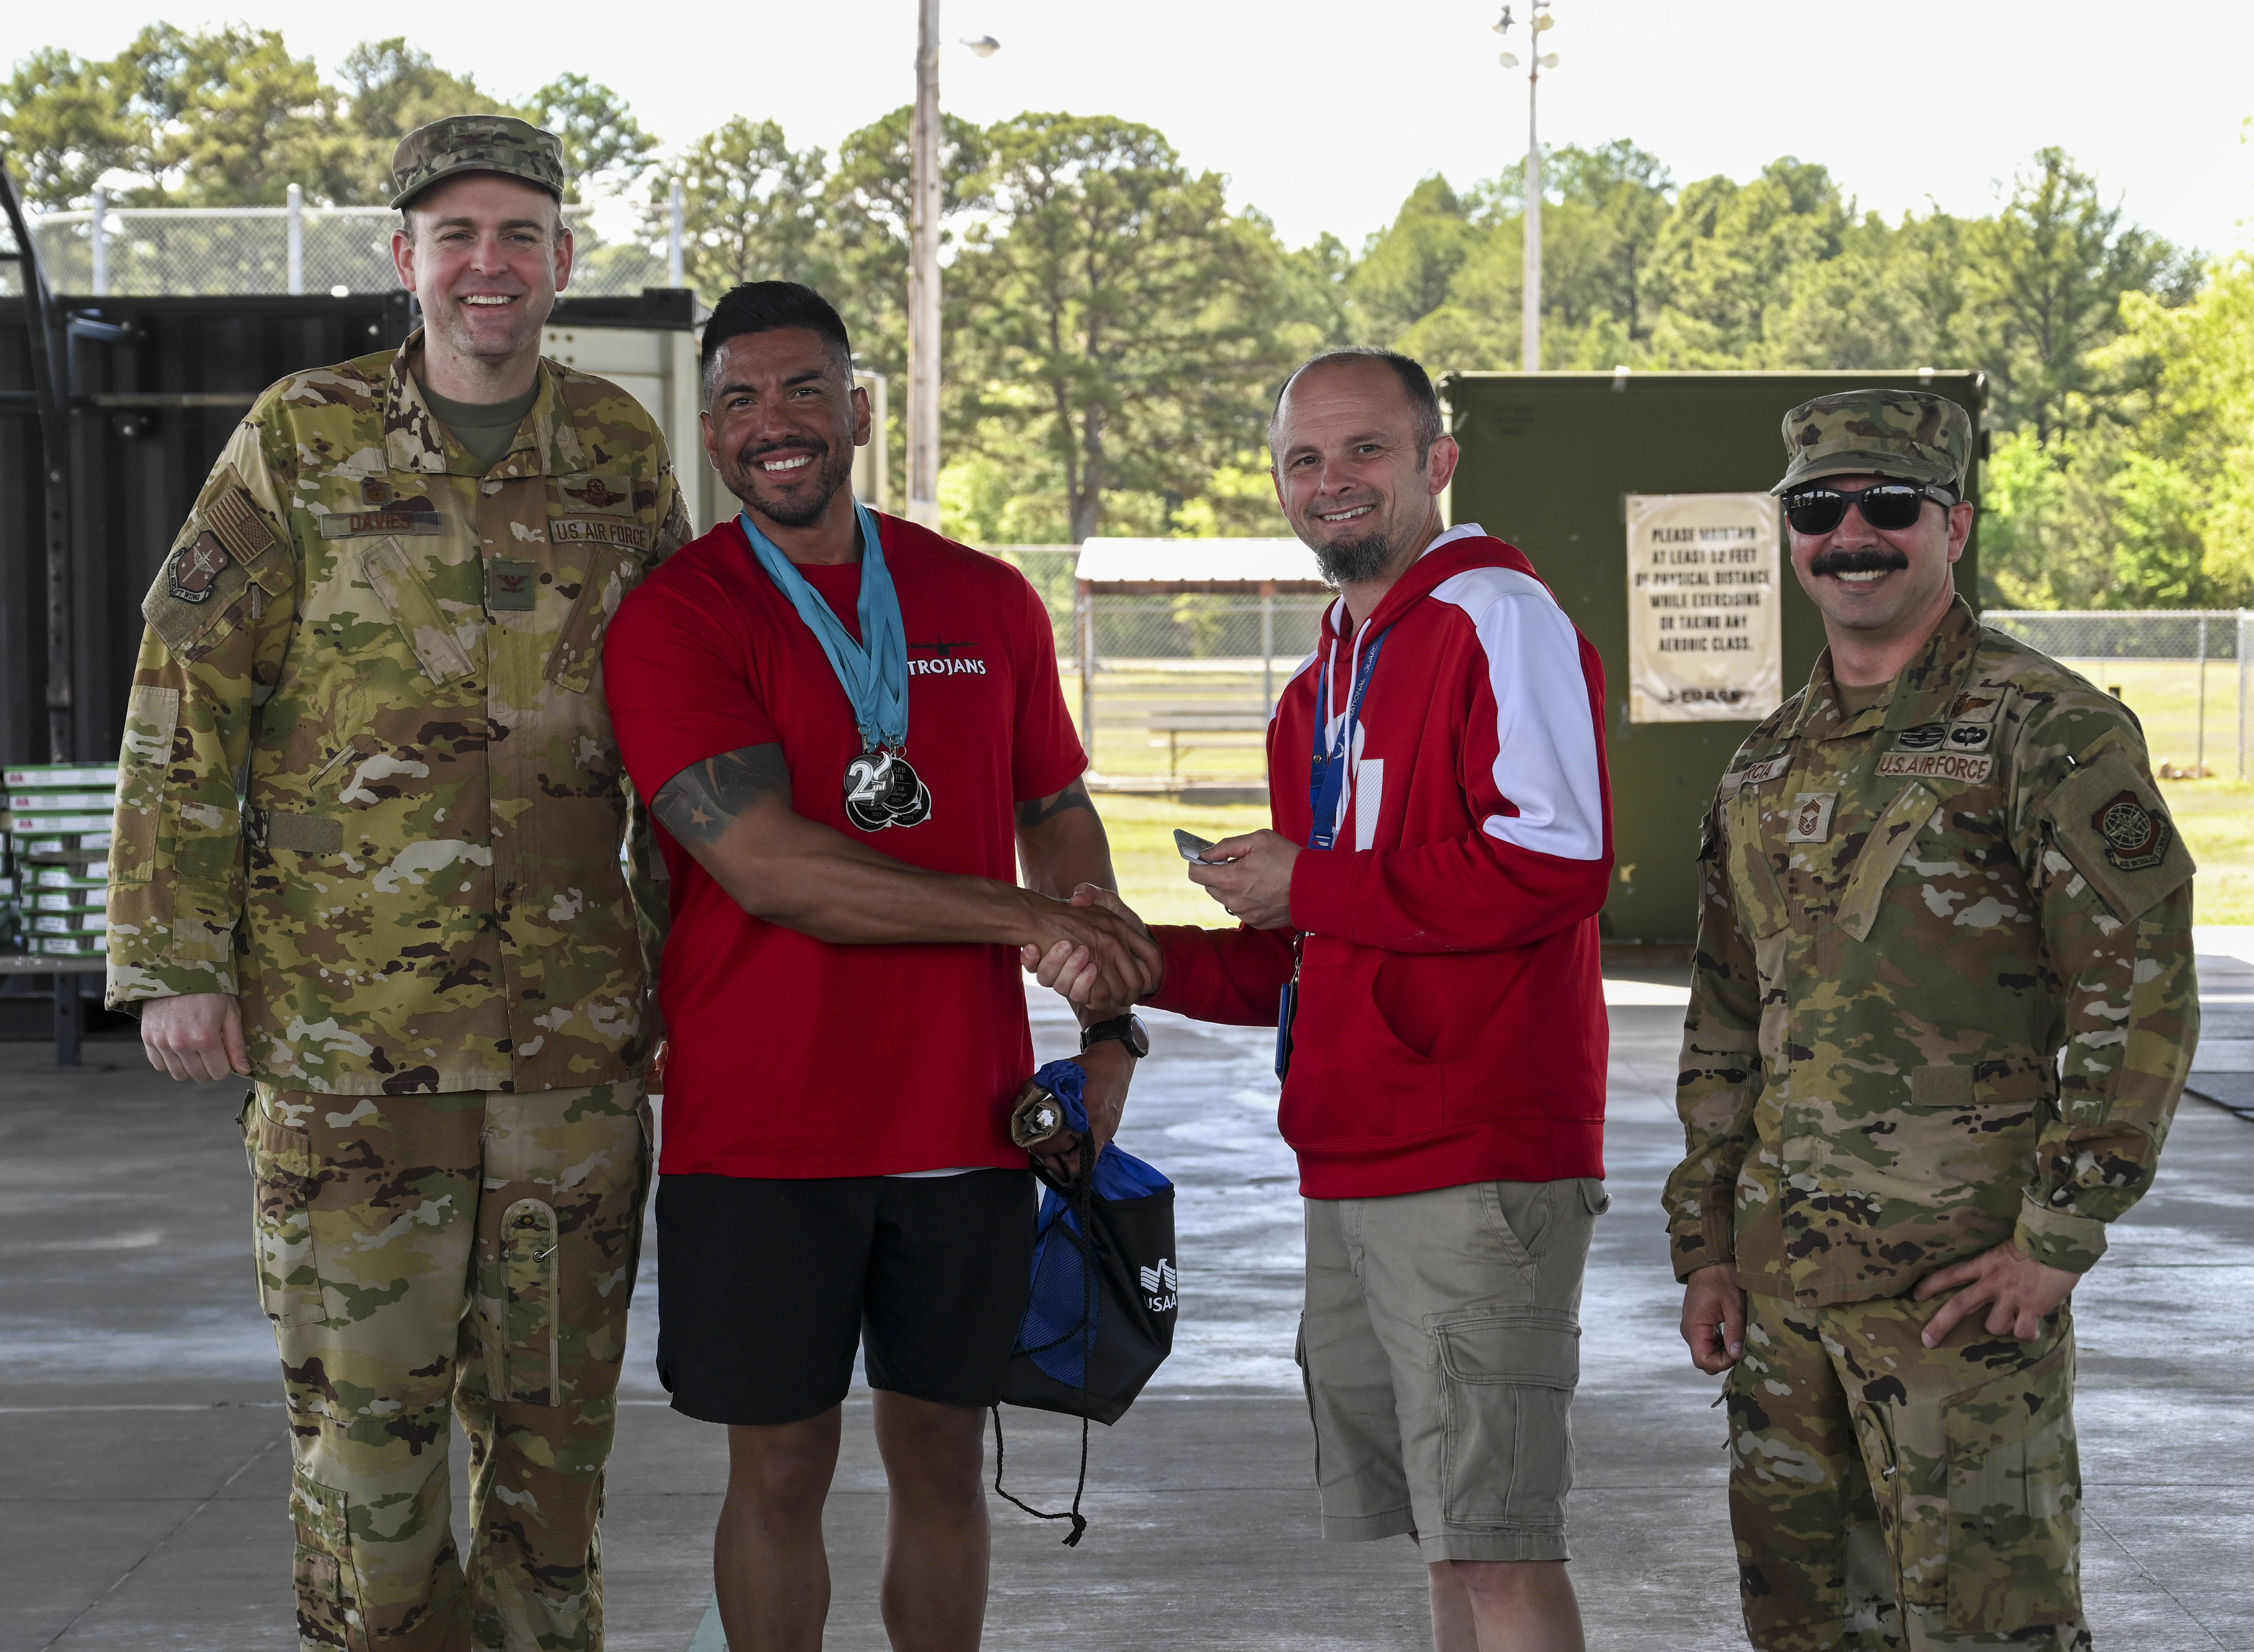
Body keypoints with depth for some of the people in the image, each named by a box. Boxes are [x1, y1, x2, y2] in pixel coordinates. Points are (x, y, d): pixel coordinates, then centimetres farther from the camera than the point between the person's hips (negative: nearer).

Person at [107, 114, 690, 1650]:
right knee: (365, 1392, 2)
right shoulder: (304, 438, -1)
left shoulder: (621, 449, 7)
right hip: (345, 1016, -2)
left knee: (553, 1396, 9)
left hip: (573, 1014, 2)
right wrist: (176, 960, -7)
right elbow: (185, 706, -2)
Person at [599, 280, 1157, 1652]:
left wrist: (1112, 1029, 5)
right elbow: (767, 867, -16)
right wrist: (1021, 918, -16)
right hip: (763, 1124, -3)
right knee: (781, 1468, 4)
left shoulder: (990, 604, 9)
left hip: (967, 1117, 3)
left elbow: (1059, 816, 19)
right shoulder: (672, 621, -5)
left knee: (943, 1457, 10)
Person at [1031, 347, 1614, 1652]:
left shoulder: (1497, 617, -7)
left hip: (1480, 1168, -9)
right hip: (1352, 1175, 9)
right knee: (1445, 1543, 13)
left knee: (1494, 1541, -10)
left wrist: (1311, 883, -13)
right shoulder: (1324, 689, 21)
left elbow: (1559, 861, -21)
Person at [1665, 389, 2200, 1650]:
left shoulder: (2048, 730, -8)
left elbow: (2143, 995, -13)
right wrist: (1706, 1247, 14)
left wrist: (2060, 1237, -16)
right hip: (1782, 1271, 7)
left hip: (1964, 1276, -7)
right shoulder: (1773, 764, 14)